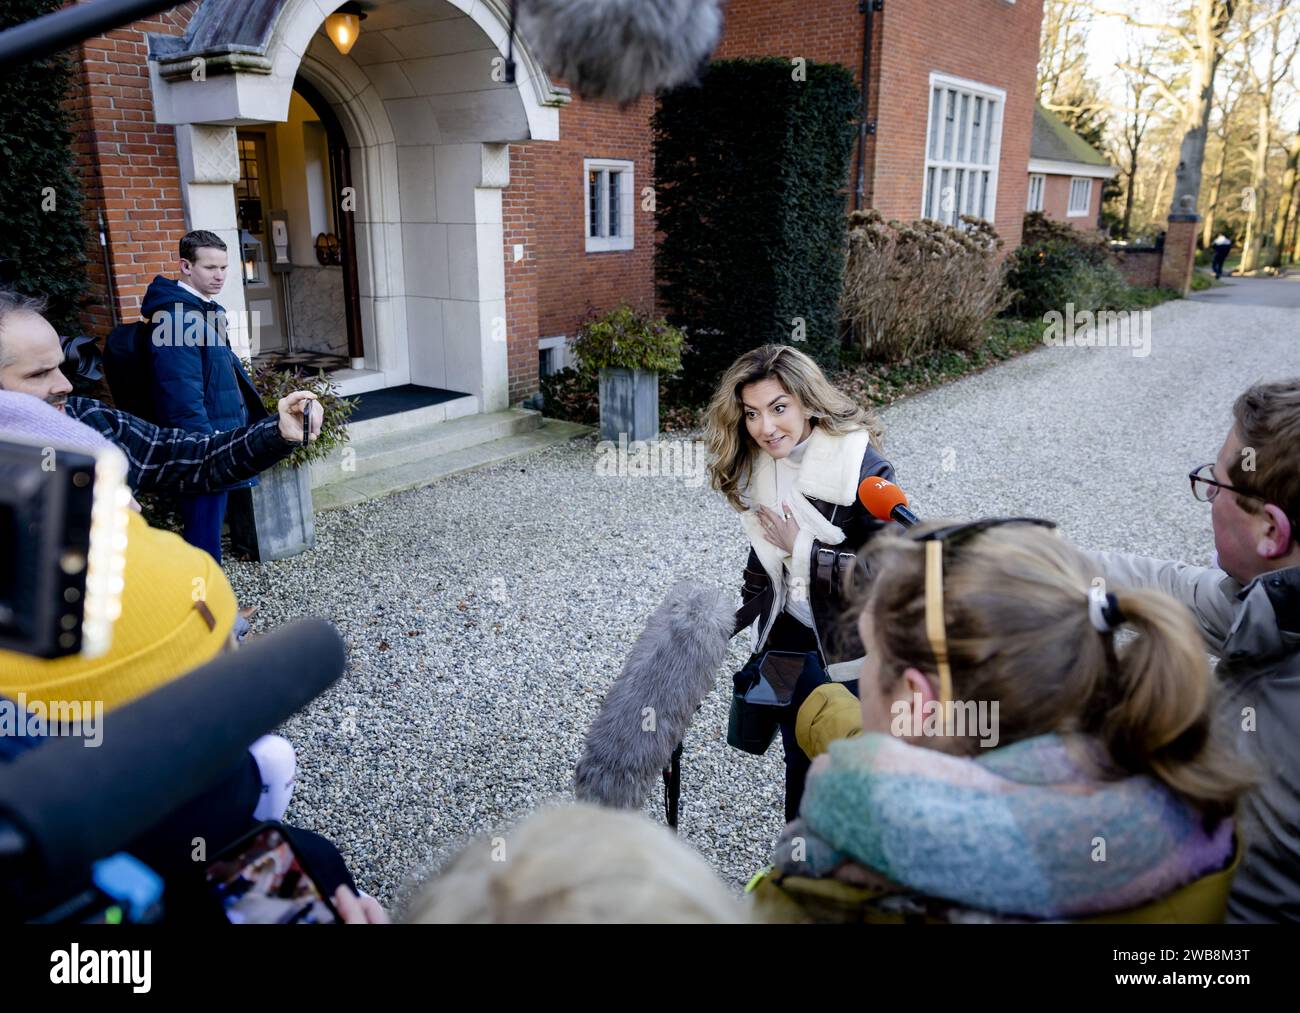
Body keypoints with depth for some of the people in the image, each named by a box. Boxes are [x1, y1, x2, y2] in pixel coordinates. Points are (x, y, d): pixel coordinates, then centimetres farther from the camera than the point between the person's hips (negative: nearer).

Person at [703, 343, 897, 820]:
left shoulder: (861, 468, -22)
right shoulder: (754, 464, -2)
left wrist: (805, 551, -24)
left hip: (851, 649, -6)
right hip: (789, 638, 6)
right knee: (800, 763, 21)